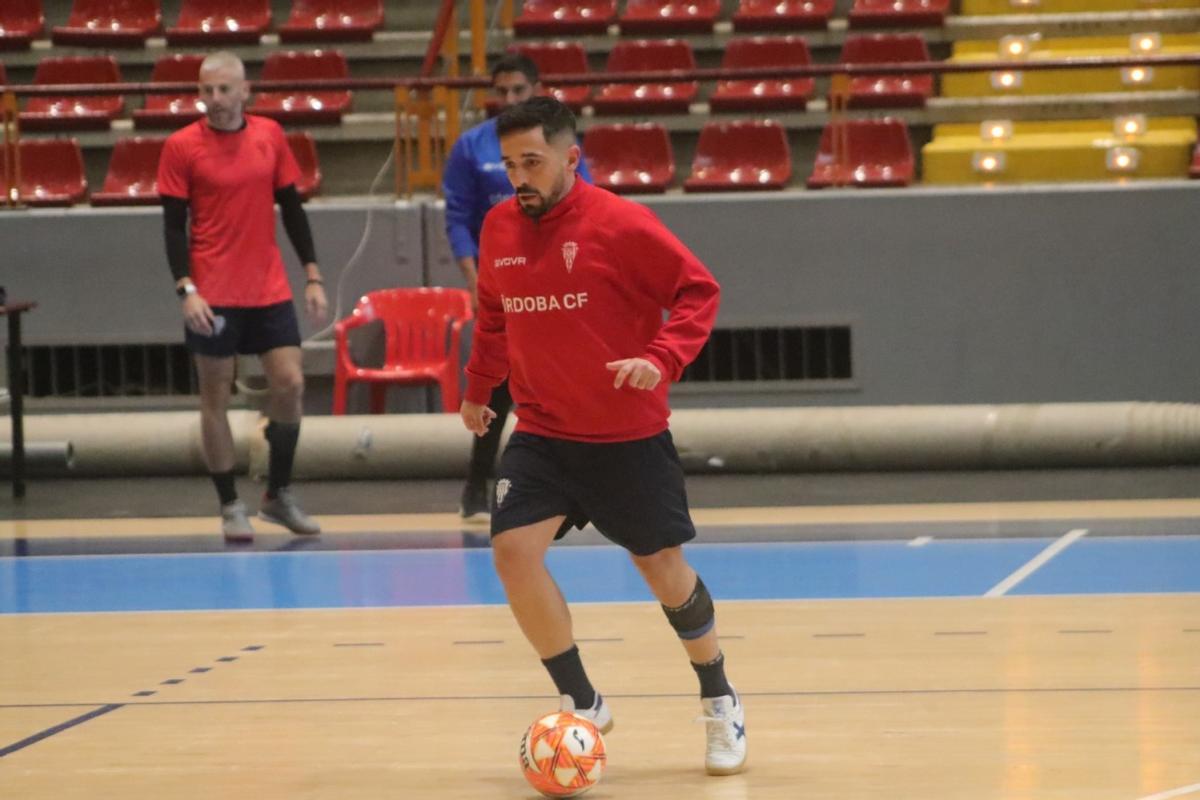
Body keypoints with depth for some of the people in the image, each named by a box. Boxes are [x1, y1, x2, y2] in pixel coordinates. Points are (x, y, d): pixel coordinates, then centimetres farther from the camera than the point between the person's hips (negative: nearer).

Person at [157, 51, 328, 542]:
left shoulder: (269, 135, 5)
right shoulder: (182, 147, -5)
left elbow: (291, 208, 11)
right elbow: (173, 226, -5)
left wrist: (312, 276, 7)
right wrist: (186, 289, -15)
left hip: (270, 291, 3)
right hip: (213, 297, -3)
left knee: (290, 384, -2)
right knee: (215, 396, 1)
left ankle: (278, 495, 15)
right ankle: (230, 506, 10)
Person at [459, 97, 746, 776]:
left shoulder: (620, 224, -16)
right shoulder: (499, 228, 0)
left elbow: (699, 291, -13)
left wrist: (662, 358, -26)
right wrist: (479, 388, 22)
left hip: (629, 437, -4)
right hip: (542, 433, 4)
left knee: (664, 567, 6)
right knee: (514, 549, -15)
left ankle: (721, 702, 30)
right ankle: (583, 706, 0)